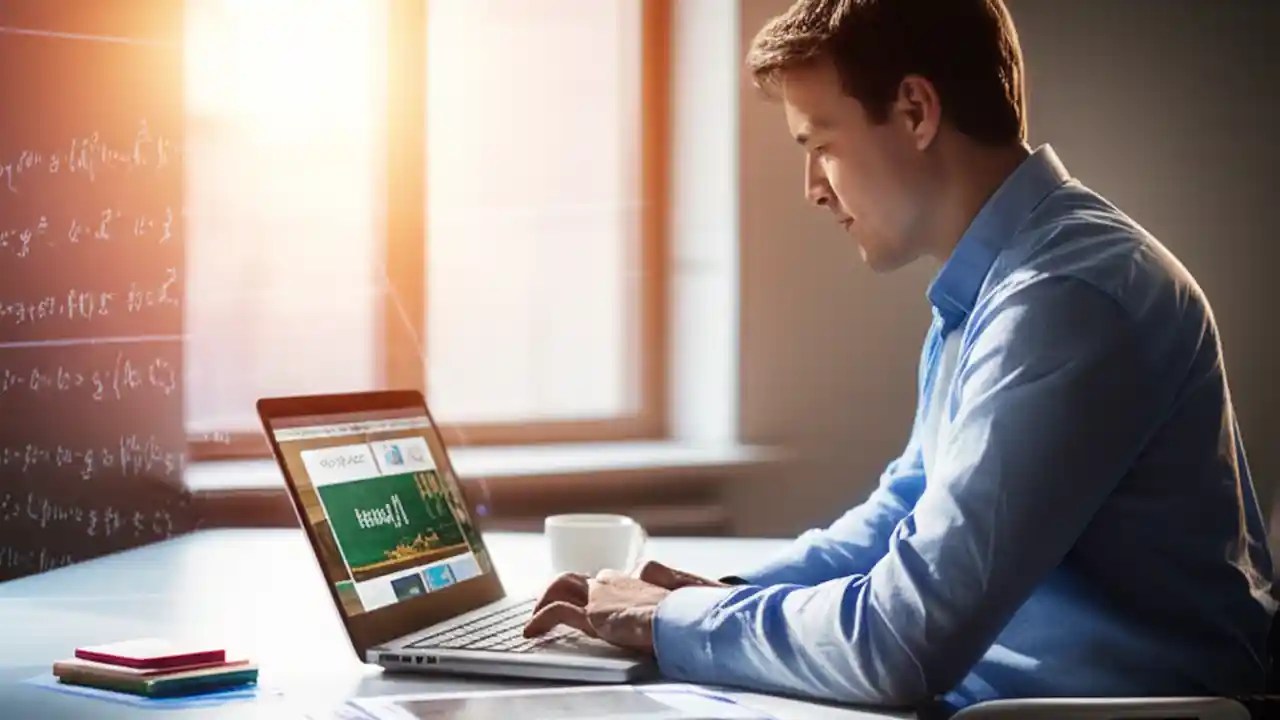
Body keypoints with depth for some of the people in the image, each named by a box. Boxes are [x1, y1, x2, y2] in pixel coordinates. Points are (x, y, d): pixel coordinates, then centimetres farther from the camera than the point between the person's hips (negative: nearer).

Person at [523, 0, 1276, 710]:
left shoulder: (1065, 299, -22)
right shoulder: (989, 284, 9)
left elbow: (903, 645, -26)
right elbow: (908, 516, 20)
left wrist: (677, 622, -12)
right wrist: (725, 597, 5)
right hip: (1013, 689, 8)